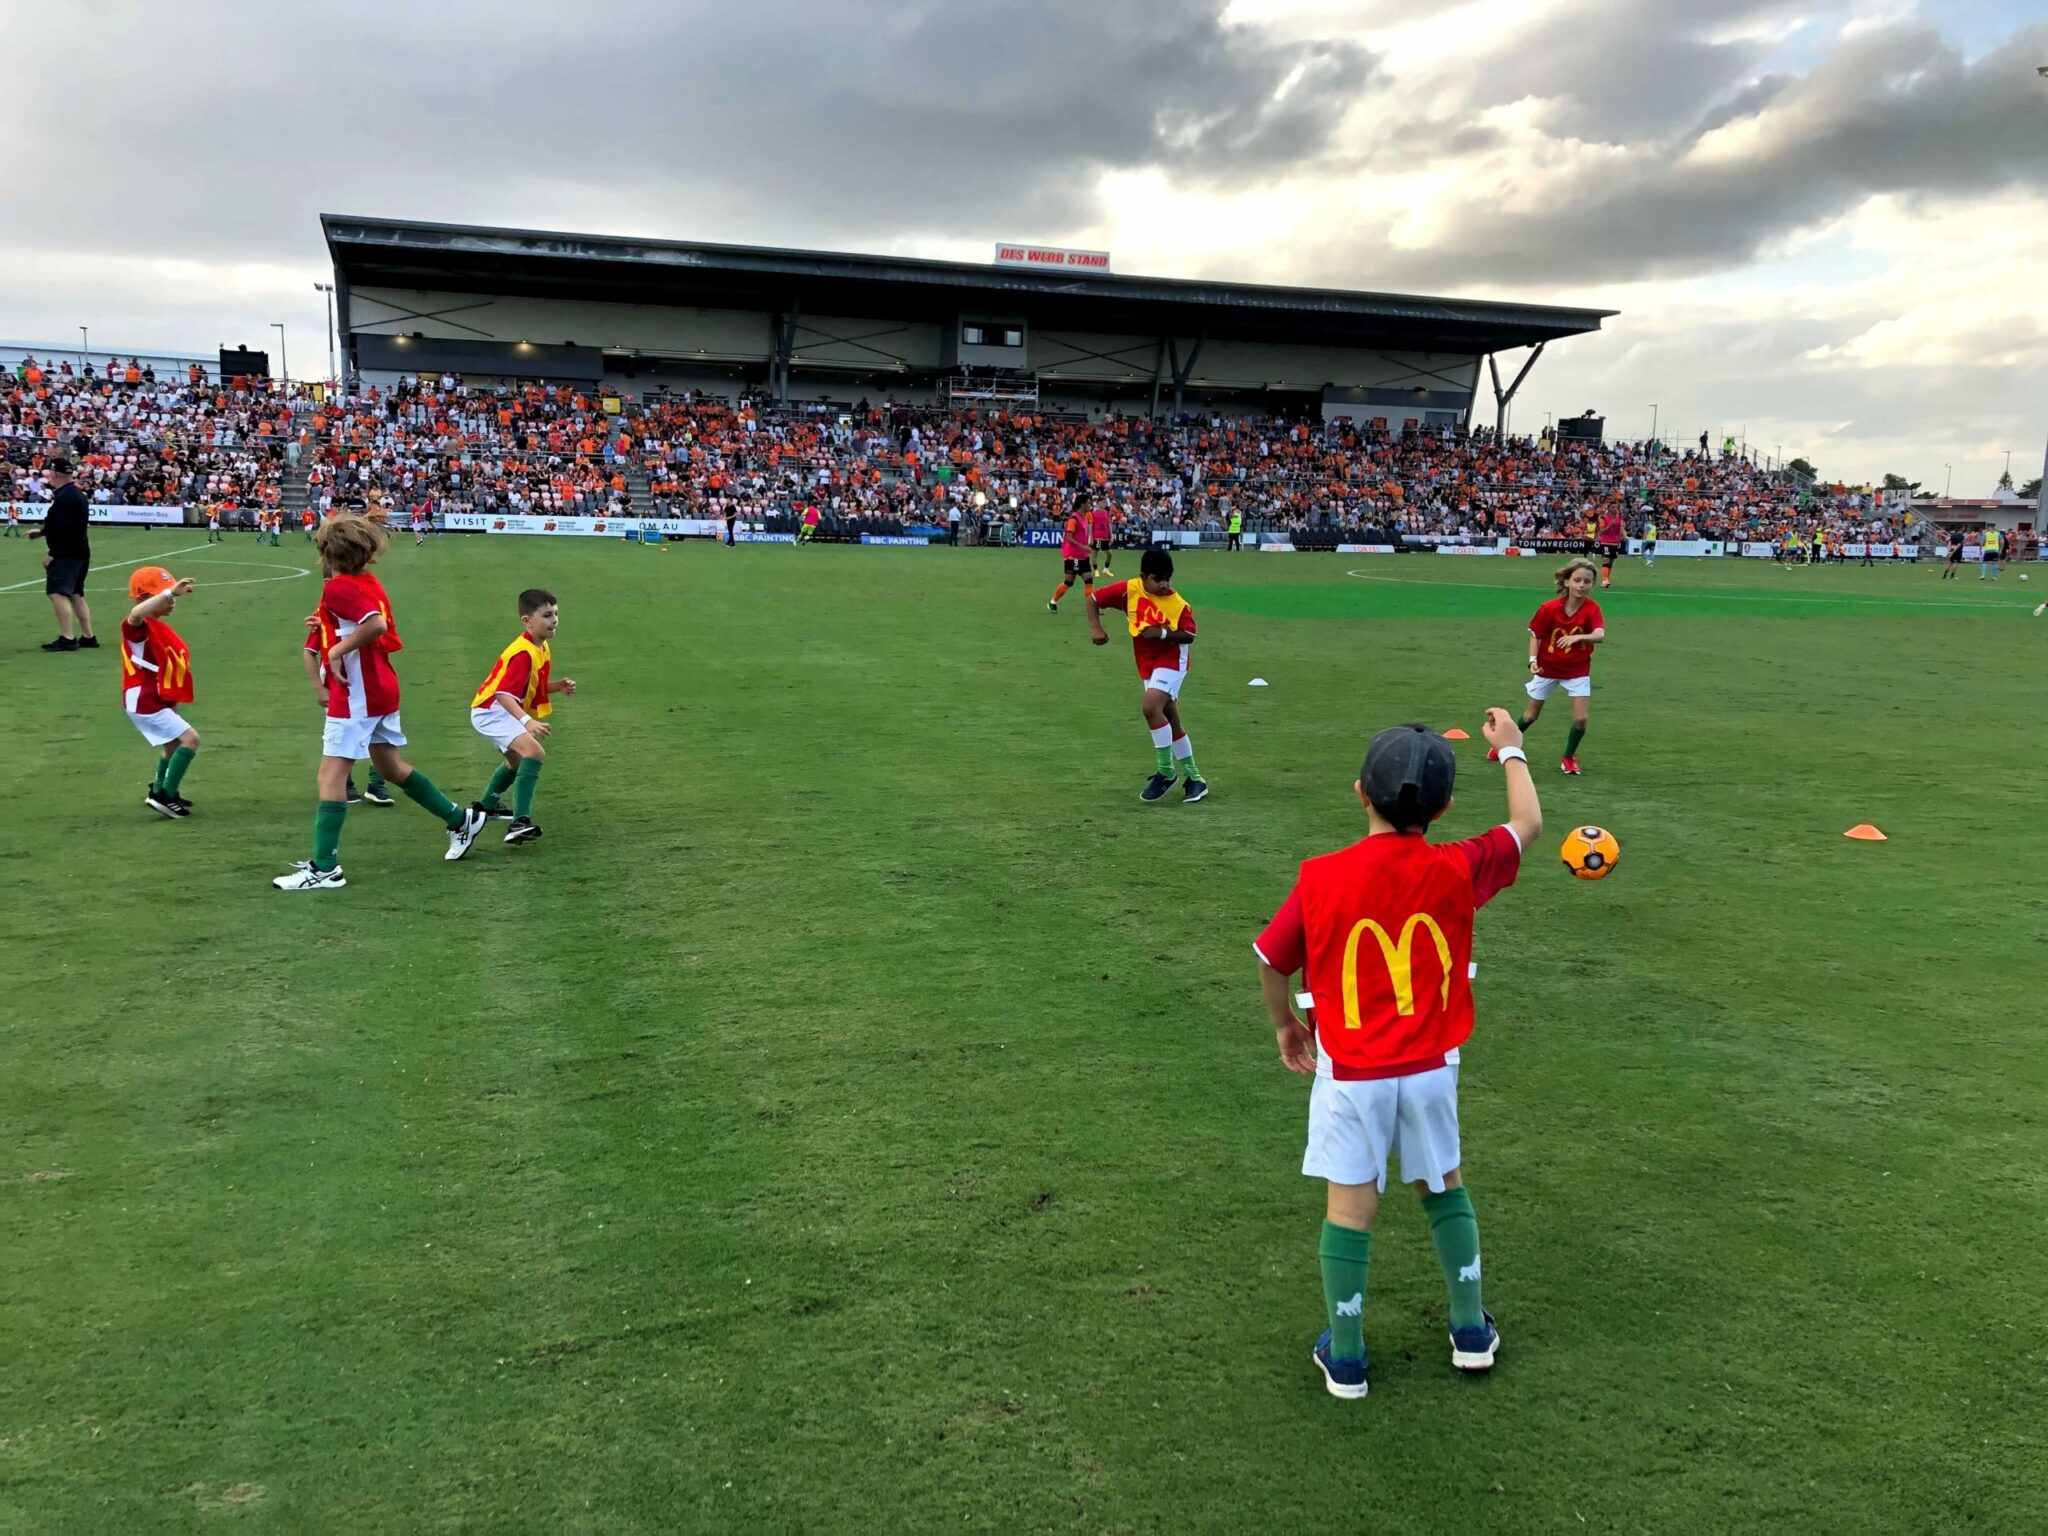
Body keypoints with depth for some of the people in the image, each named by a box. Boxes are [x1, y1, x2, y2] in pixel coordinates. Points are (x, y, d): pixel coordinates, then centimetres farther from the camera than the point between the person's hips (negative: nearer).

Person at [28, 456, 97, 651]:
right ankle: (88, 637, 18)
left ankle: (67, 638, -18)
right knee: (75, 595, 15)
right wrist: (42, 531, 33)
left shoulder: (64, 496, -16)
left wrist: (52, 552, -18)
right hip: (80, 553, 11)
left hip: (66, 554, -11)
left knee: (58, 593, -14)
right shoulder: (76, 494, 16)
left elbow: (63, 527, -23)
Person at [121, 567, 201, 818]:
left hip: (157, 701, 10)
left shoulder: (160, 628, 11)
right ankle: (166, 796, -13)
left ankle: (159, 790, 47)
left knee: (174, 743, 28)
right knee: (190, 739, -17)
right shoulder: (139, 627, -19)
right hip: (145, 703, -10)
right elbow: (135, 613, -45)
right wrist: (170, 591, -52)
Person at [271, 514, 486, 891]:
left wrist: (337, 650, -21)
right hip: (383, 688, 9)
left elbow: (377, 624, -30)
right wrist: (333, 627, 11)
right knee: (391, 767, 23)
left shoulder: (337, 587, -15)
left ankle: (324, 868, -8)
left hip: (357, 694, -9)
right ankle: (460, 820, 32)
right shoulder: (372, 584, 10)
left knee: (331, 774, -7)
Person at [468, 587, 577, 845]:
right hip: (491, 711, -11)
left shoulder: (542, 649, 6)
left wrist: (559, 687, -1)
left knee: (517, 761, 32)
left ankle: (486, 806, 56)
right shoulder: (523, 653, -25)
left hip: (498, 712, 11)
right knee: (534, 752, -30)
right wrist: (527, 721, -45)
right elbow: (504, 693, -33)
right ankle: (519, 822, -36)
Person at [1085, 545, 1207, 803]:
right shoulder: (1128, 590, -9)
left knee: (1150, 706, -27)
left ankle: (1166, 772, -12)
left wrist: (1163, 633, -31)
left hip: (1171, 661, -6)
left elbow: (1189, 636, -16)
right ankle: (1194, 779, 25)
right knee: (1171, 723, 13)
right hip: (1147, 665, 6)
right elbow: (1093, 597, -2)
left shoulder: (1178, 604, -17)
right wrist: (1095, 628, -13)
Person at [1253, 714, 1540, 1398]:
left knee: (1349, 1209, 9)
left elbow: (1271, 962, -2)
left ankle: (1345, 1357, 21)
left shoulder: (1321, 878, -15)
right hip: (1430, 1068, 2)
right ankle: (1471, 1331, 35)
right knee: (1445, 1188, 23)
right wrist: (1512, 750, 23)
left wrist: (1284, 1024, 17)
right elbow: (1528, 825, 8)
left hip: (1349, 1073, -2)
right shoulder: (1457, 870, -11)